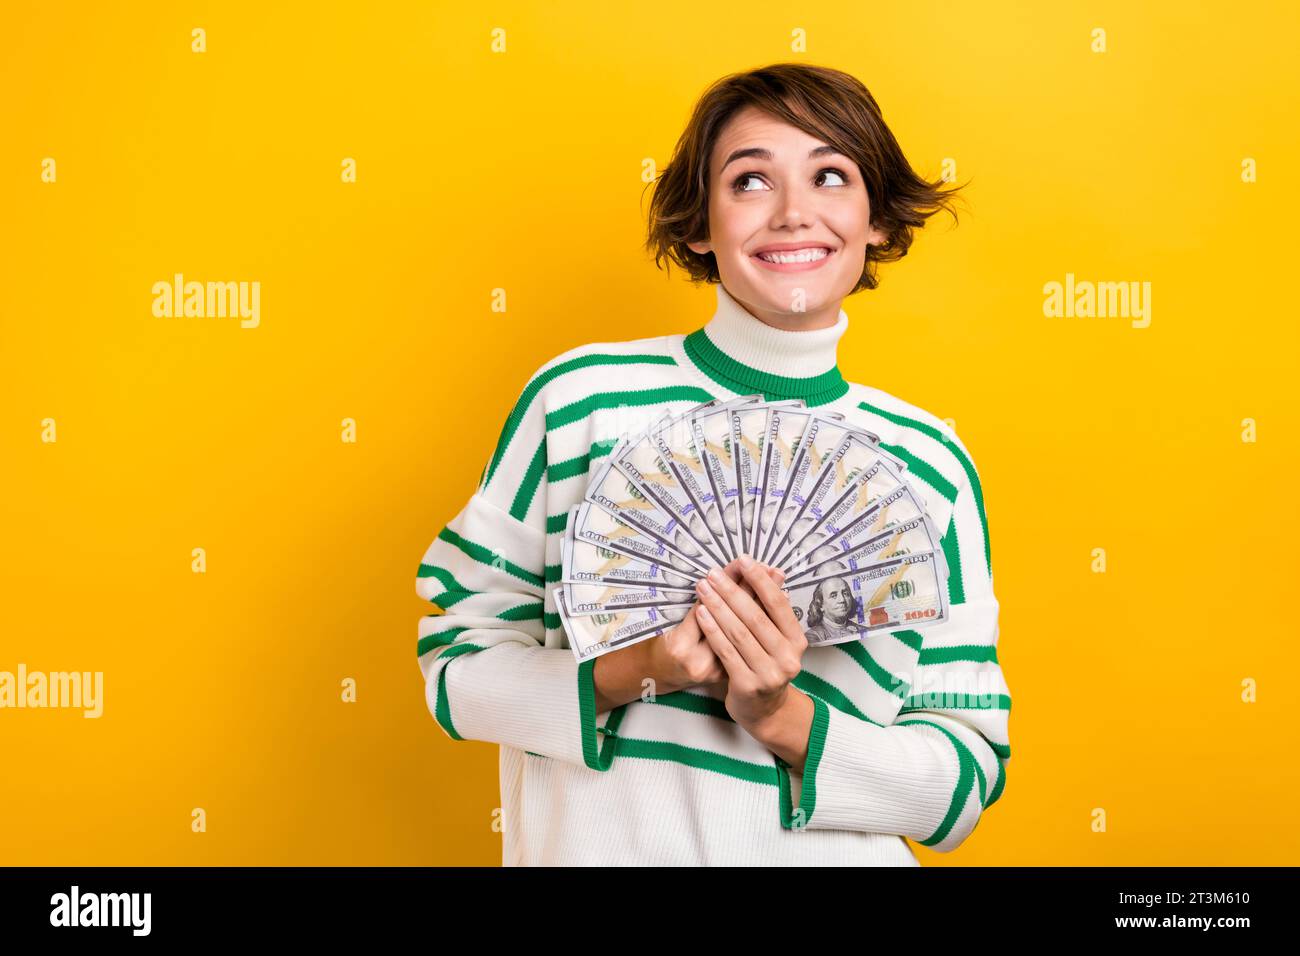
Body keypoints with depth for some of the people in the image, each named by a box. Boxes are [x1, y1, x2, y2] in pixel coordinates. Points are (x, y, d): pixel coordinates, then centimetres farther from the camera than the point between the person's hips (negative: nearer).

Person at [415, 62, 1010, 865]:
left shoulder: (930, 464, -5)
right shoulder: (580, 397, -8)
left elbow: (968, 782, -3)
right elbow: (456, 663, -3)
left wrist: (781, 717, -18)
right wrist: (629, 673, -19)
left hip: (830, 852, 1)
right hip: (593, 844, -1)